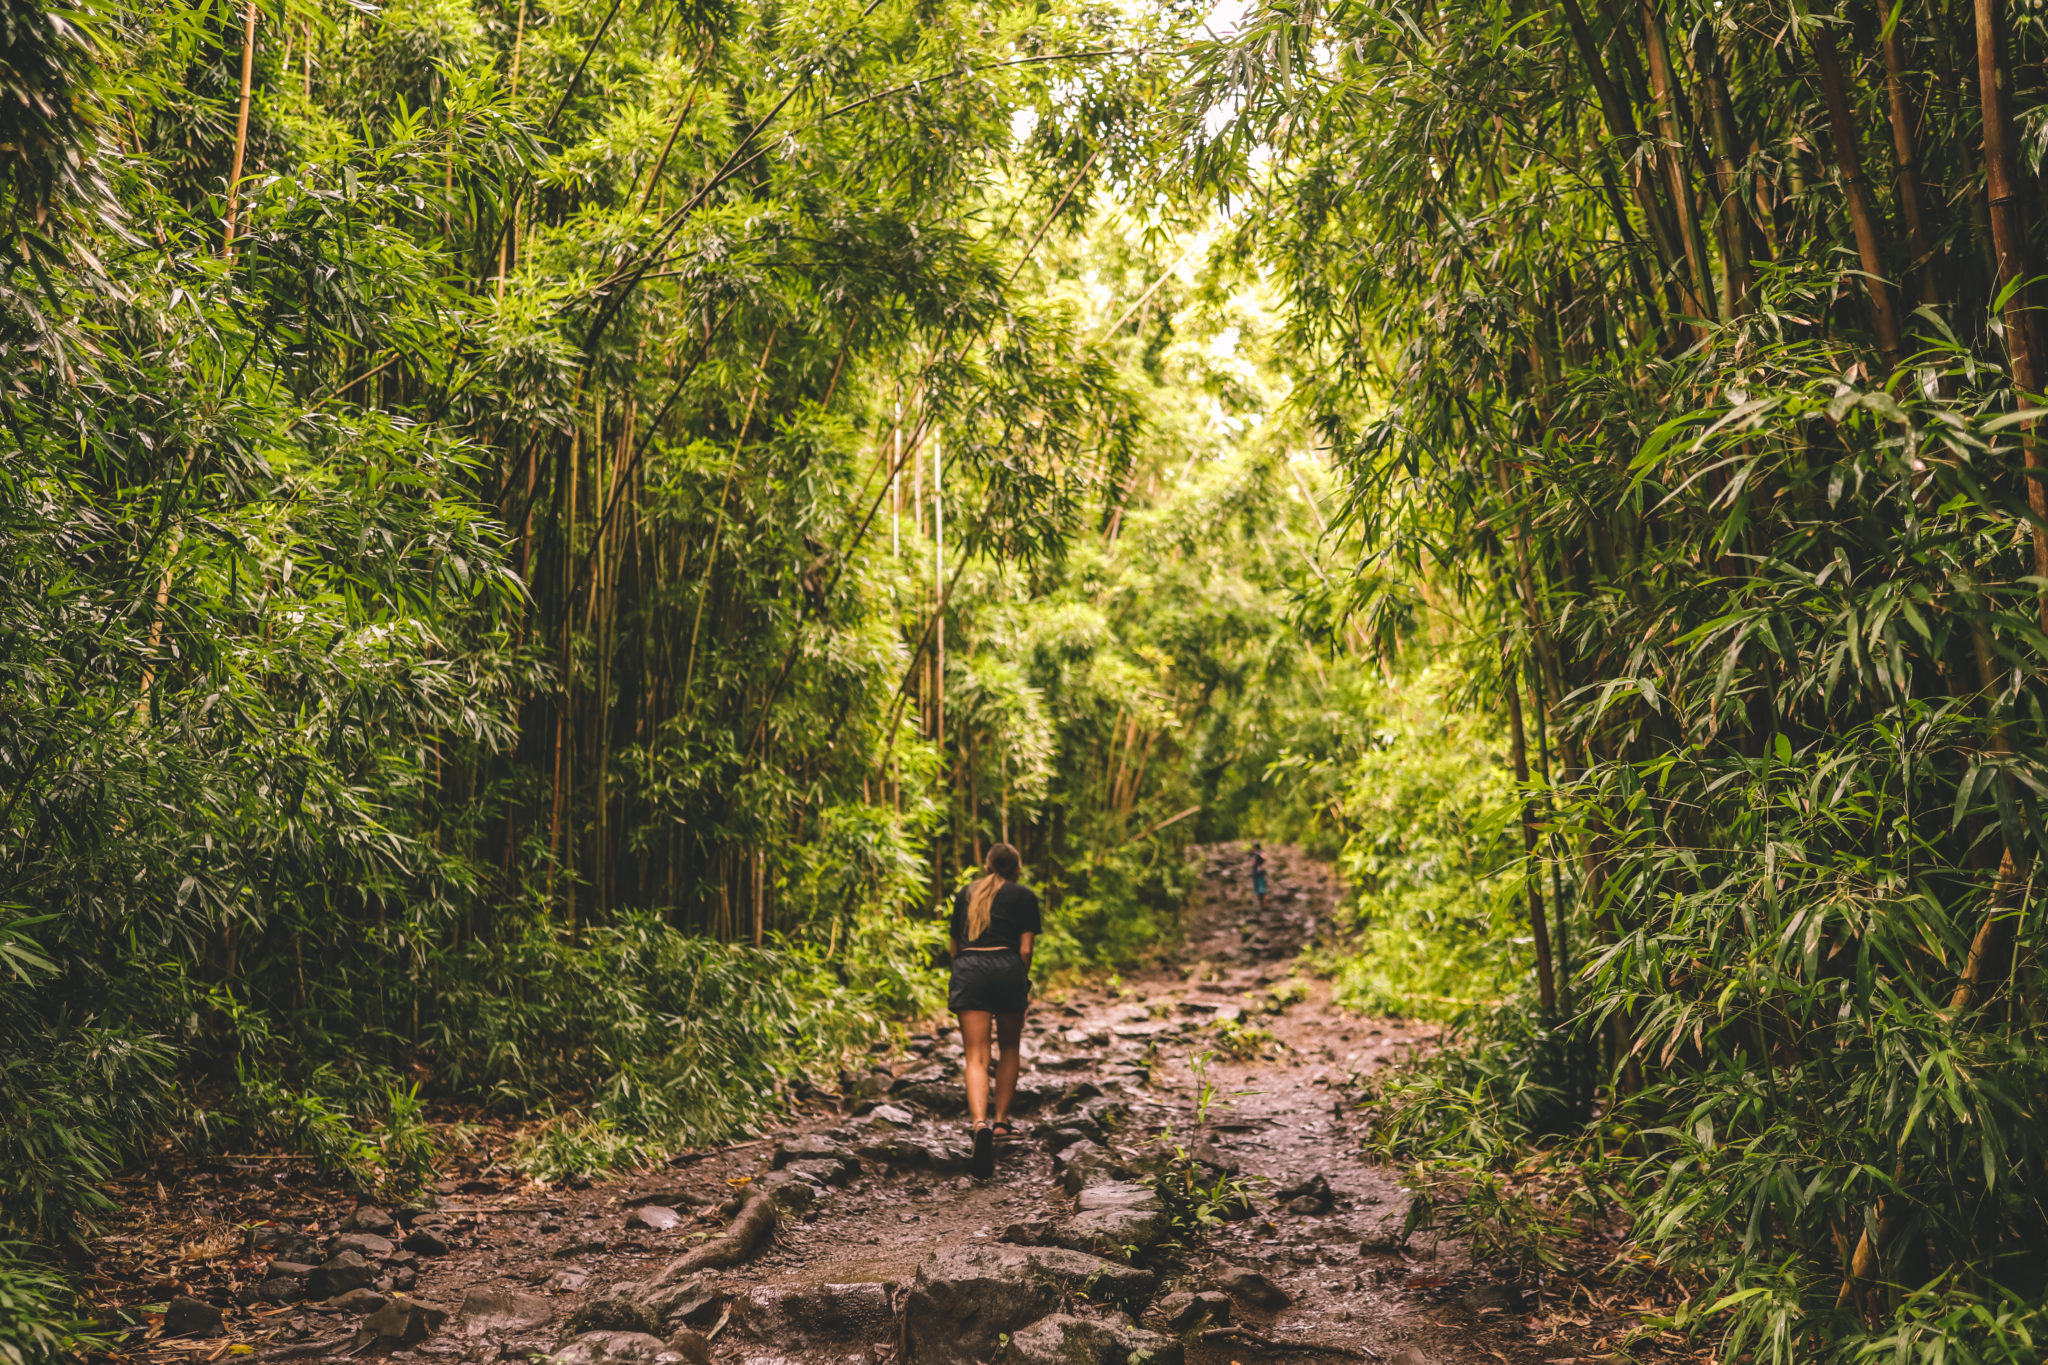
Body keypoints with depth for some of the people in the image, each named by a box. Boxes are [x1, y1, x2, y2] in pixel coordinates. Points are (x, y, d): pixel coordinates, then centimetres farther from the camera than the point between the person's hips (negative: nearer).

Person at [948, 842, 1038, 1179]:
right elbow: (1025, 949, 2)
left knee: (976, 1057, -4)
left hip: (967, 969, 2)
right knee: (1009, 1047, 21)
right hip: (1006, 967, -1)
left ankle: (980, 1123, -27)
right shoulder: (1024, 895, 10)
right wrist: (1024, 984, 14)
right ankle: (1002, 1121, 22)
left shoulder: (965, 893, 21)